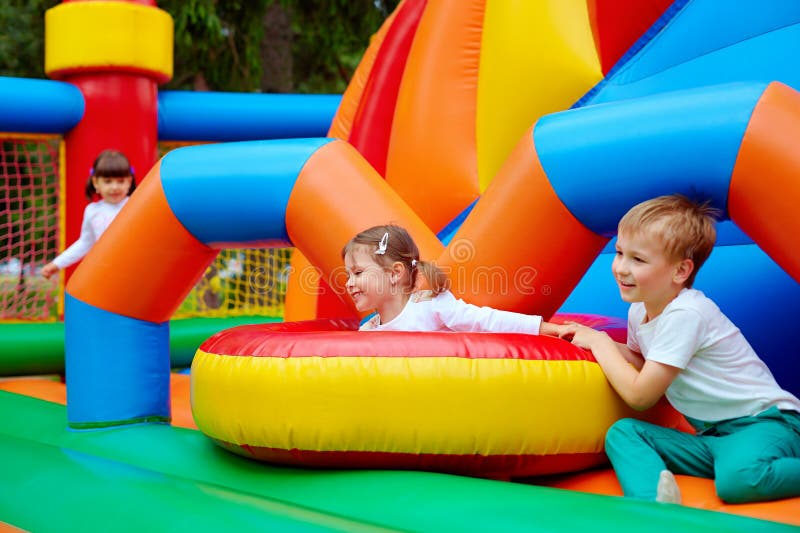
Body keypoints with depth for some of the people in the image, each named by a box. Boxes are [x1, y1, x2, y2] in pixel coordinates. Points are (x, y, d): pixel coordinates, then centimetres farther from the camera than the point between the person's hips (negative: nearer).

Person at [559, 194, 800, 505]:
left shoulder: (684, 315, -22)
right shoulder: (640, 310, 5)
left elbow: (639, 395, -18)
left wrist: (600, 342, -6)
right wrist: (593, 338, 8)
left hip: (766, 421, -8)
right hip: (713, 436, 8)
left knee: (739, 478, -40)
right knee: (621, 432, -13)